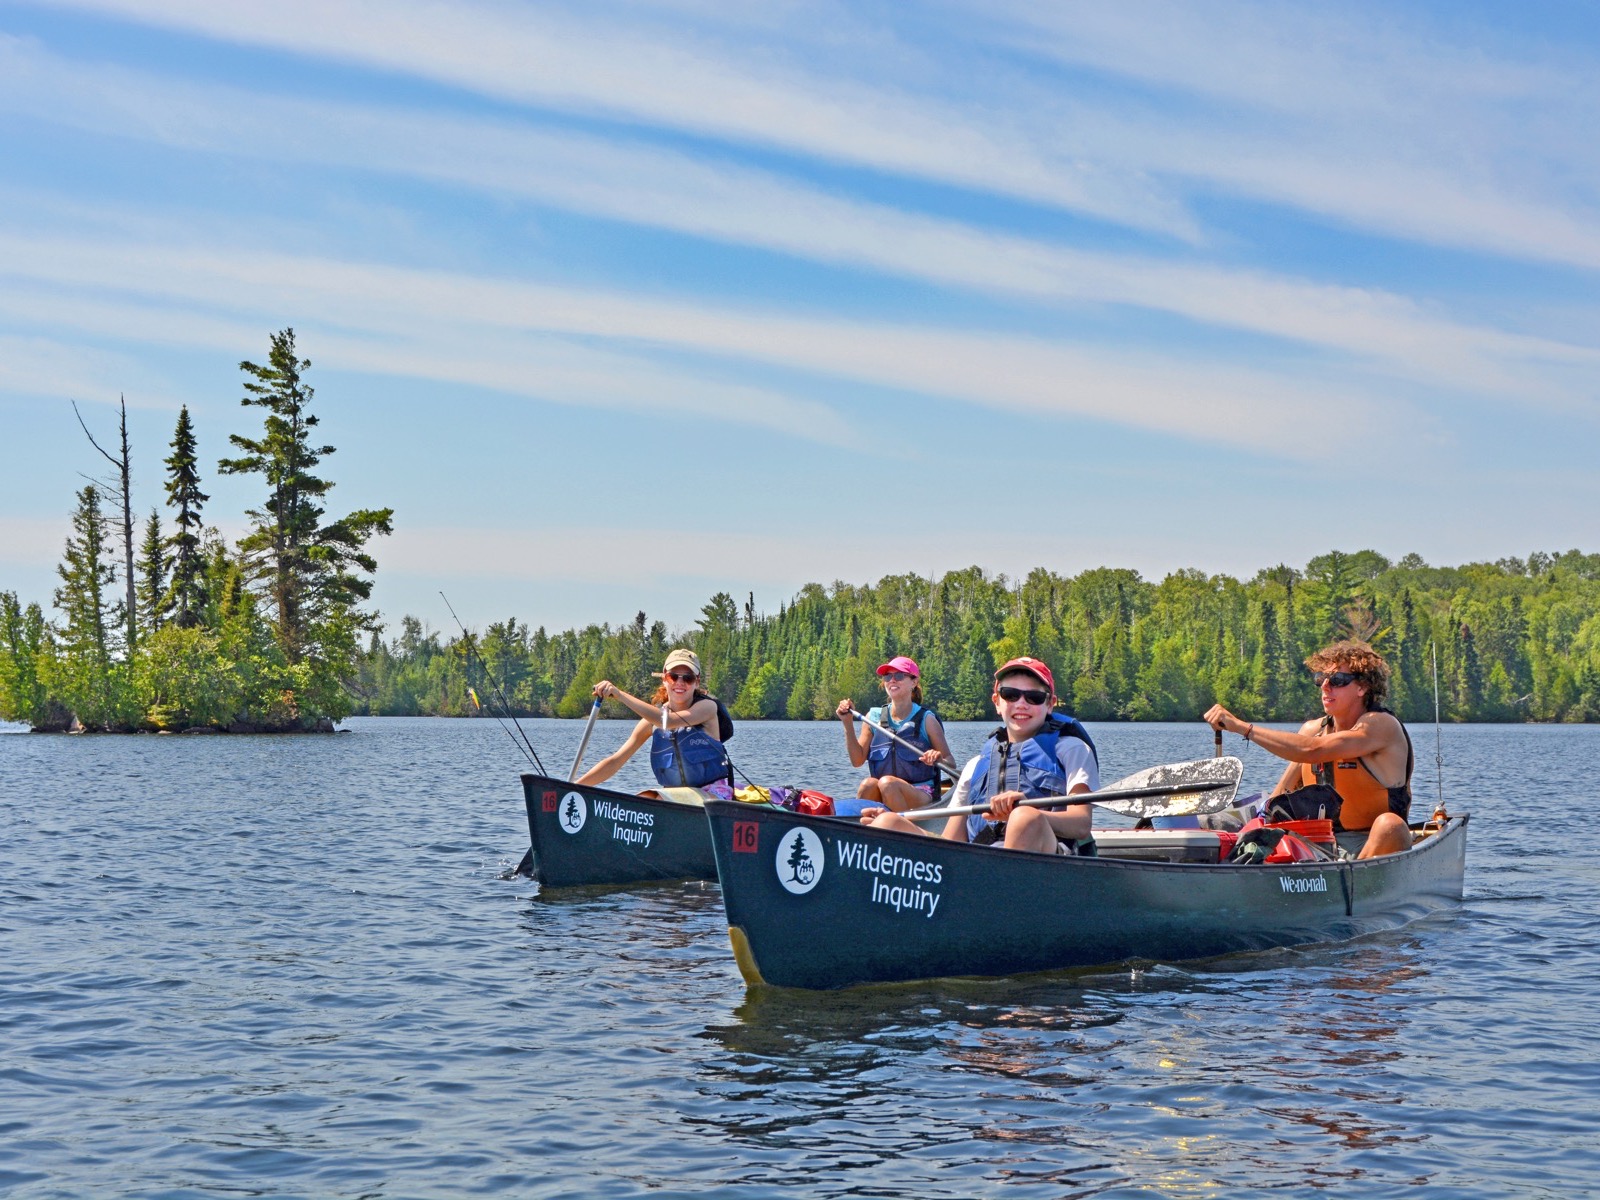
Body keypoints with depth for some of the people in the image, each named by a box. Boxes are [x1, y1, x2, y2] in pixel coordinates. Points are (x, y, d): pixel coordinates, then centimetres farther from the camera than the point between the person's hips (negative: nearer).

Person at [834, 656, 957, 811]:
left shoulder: (926, 719, 0)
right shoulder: (873, 717, 9)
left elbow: (951, 763, 0)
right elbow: (857, 760, 6)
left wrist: (938, 759, -23)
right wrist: (848, 725, -4)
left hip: (921, 796, -2)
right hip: (881, 798, 2)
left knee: (887, 783, -33)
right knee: (868, 784, -31)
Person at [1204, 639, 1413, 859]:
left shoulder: (1382, 725, -12)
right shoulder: (1313, 729, 8)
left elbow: (1311, 751, -26)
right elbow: (1280, 795, 11)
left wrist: (1241, 727, -27)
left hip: (1380, 848, -6)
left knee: (1388, 825, -37)